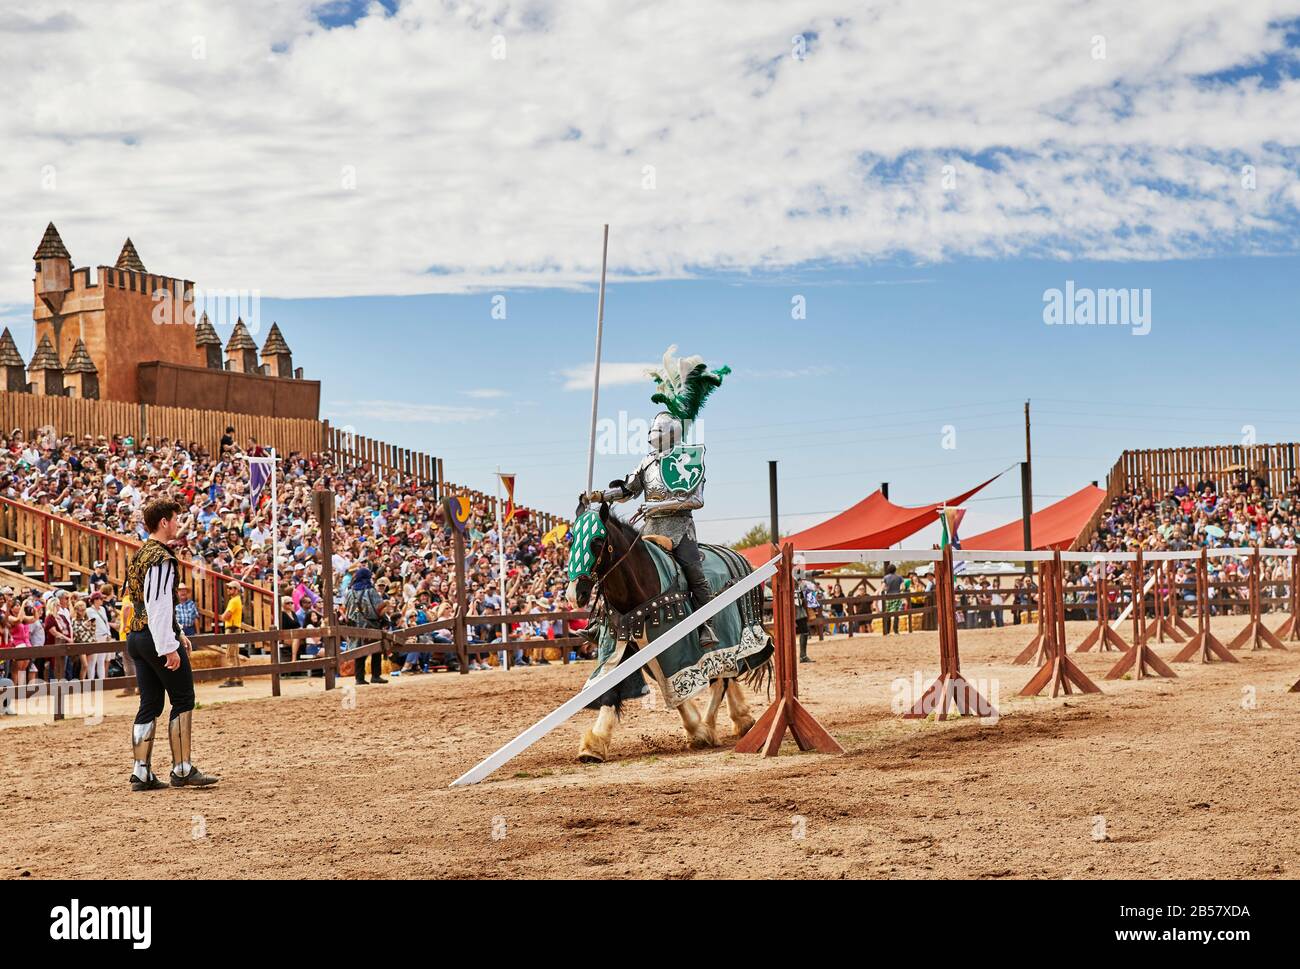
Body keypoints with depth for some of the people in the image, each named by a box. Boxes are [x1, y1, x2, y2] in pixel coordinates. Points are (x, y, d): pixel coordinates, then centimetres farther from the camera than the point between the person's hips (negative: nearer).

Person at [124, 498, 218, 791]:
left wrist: (176, 633, 27)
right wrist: (169, 646, -22)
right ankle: (182, 770, 1)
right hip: (158, 638, -9)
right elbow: (159, 605, -21)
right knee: (183, 701, -1)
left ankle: (141, 774, 8)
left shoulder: (140, 555, 17)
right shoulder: (162, 557, -14)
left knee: (150, 705, 9)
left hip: (137, 636, 9)